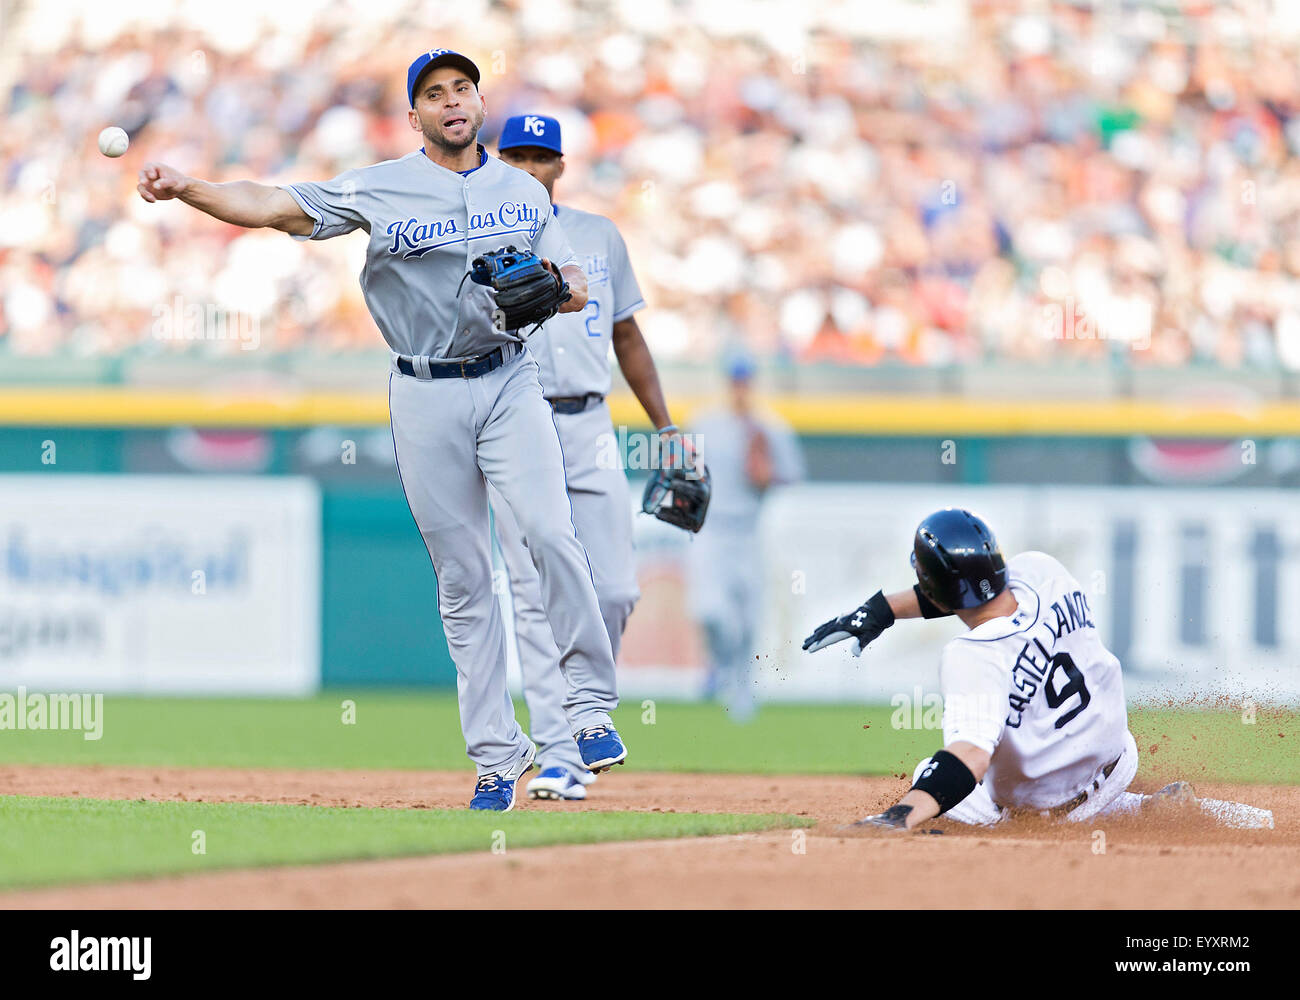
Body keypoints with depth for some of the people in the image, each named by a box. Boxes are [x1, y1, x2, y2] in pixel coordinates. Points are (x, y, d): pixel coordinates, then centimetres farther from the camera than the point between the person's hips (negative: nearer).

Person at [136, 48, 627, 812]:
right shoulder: (378, 190, 2)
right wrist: (184, 188, -22)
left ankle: (591, 705, -9)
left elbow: (577, 291, 9)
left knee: (550, 532, -20)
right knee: (463, 577, 1)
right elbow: (273, 207, -8)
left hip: (509, 383, 0)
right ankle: (497, 753, 5)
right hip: (426, 399, 0)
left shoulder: (524, 192, 10)